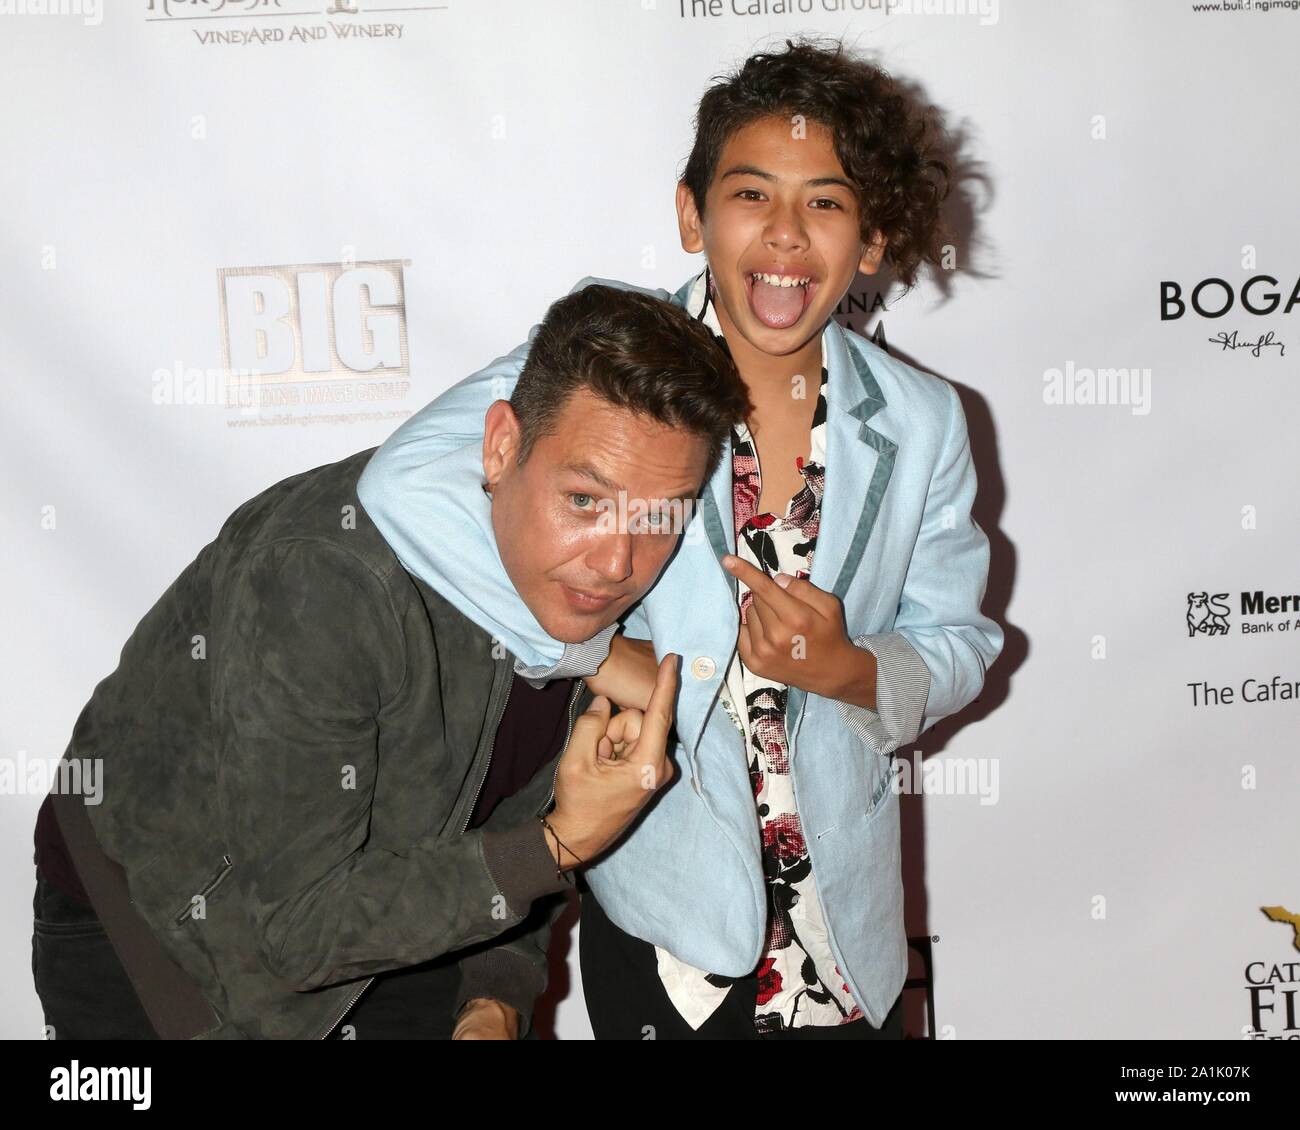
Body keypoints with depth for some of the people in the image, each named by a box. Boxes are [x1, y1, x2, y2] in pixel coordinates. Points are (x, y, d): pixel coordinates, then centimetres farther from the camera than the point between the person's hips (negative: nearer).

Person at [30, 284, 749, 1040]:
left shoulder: (587, 593, -14)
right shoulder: (322, 578, -36)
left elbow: (516, 824, 1)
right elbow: (292, 926, -30)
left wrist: (497, 1004, -13)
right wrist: (560, 844, -30)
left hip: (378, 919, 5)